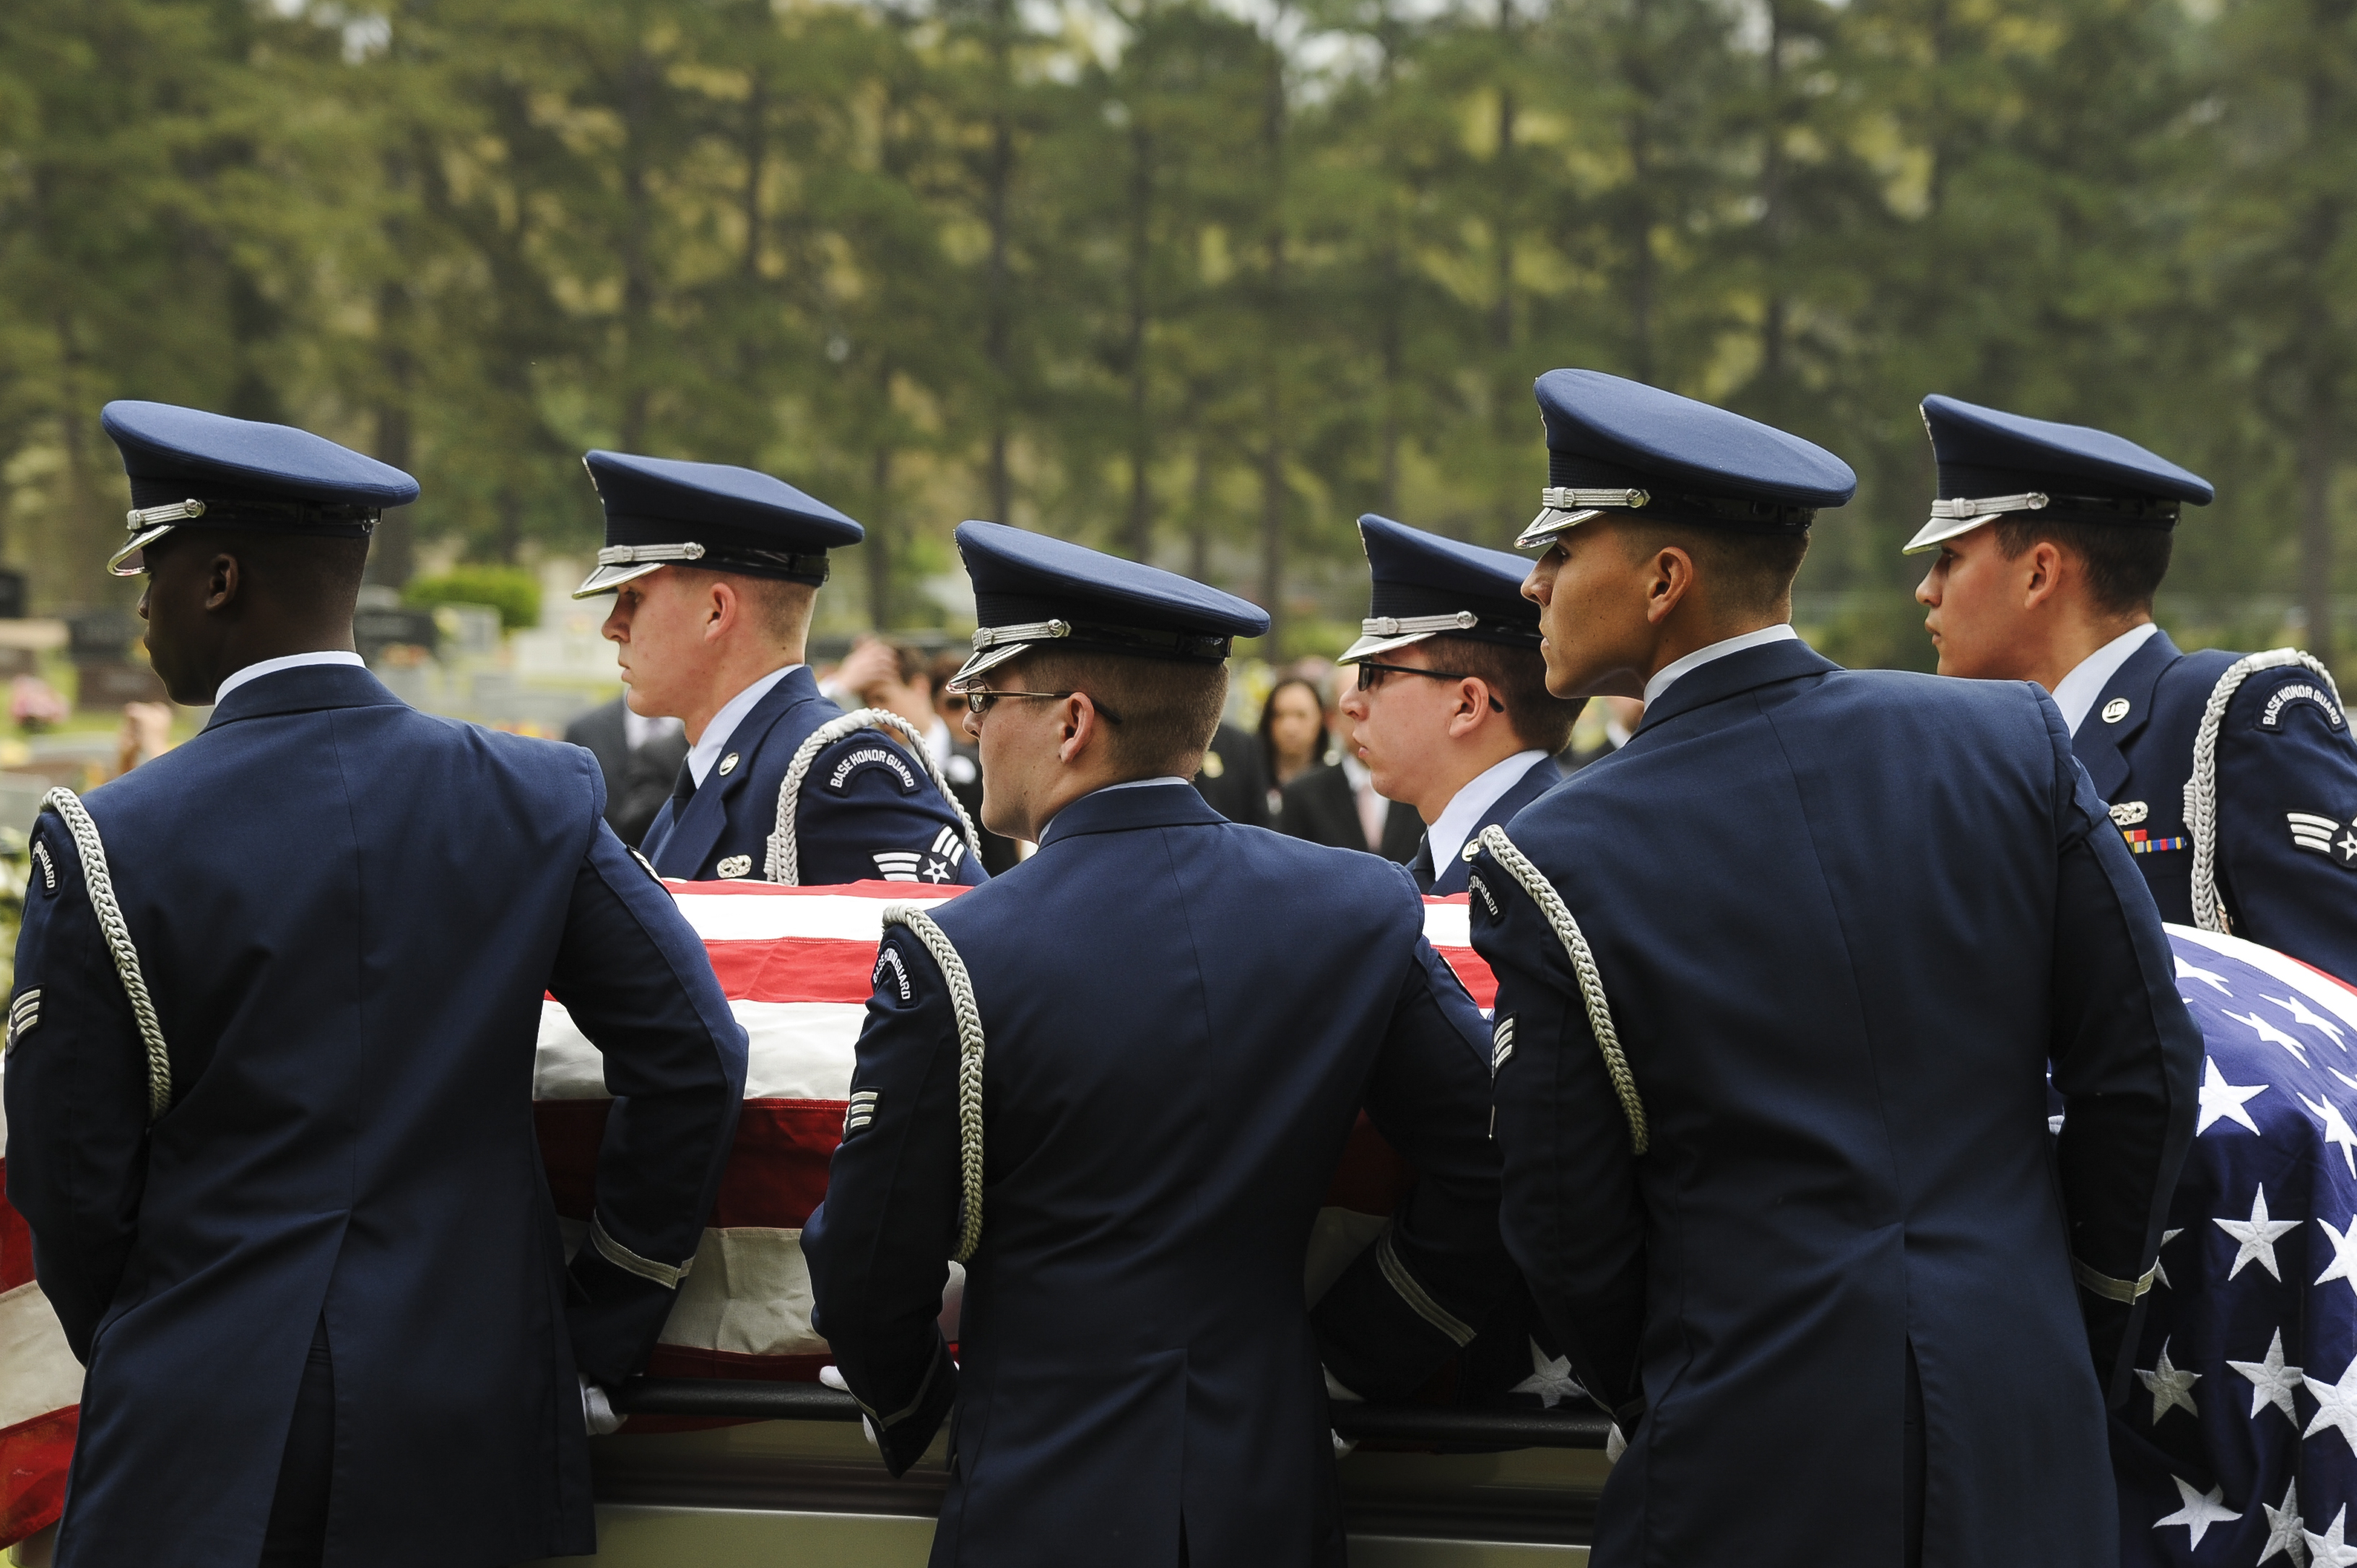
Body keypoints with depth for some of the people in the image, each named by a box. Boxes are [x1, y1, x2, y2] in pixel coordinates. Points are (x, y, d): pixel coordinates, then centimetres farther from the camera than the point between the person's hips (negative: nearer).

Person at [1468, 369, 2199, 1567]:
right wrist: (2083, 1336, 14)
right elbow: (2145, 1071, 2)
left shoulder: (1551, 868, -9)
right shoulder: (2012, 741, -1)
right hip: (2030, 1471, 3)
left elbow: (1570, 1239, -3)